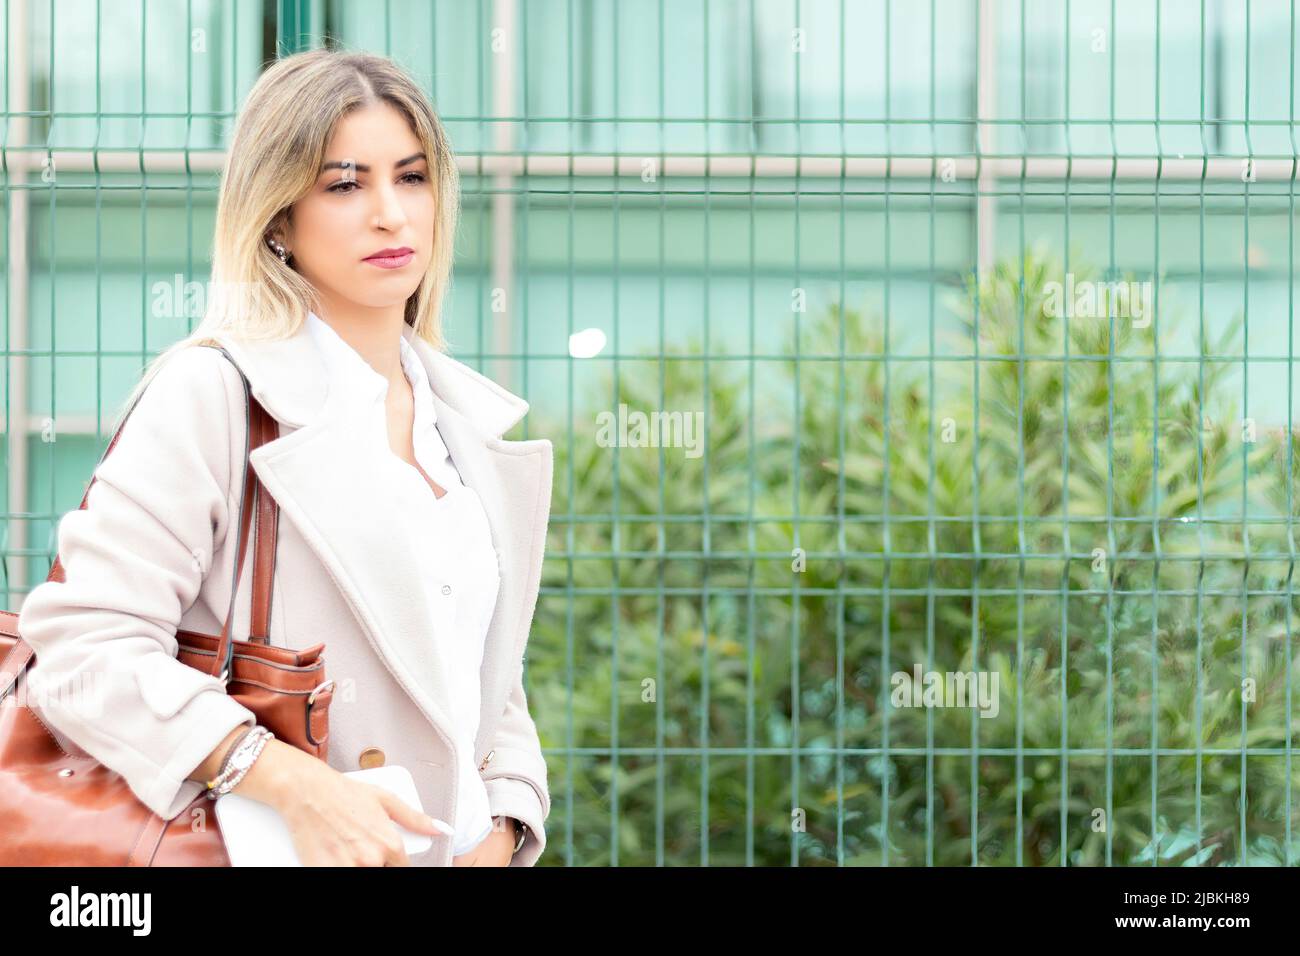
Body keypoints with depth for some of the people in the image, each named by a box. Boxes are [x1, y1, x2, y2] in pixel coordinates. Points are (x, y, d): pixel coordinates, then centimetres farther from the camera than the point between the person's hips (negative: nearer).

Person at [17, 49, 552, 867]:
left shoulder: (469, 419, 11)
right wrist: (295, 784, -25)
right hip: (277, 853, -5)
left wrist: (503, 828, -1)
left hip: (460, 850, 5)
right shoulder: (212, 393, -9)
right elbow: (84, 644, -18)